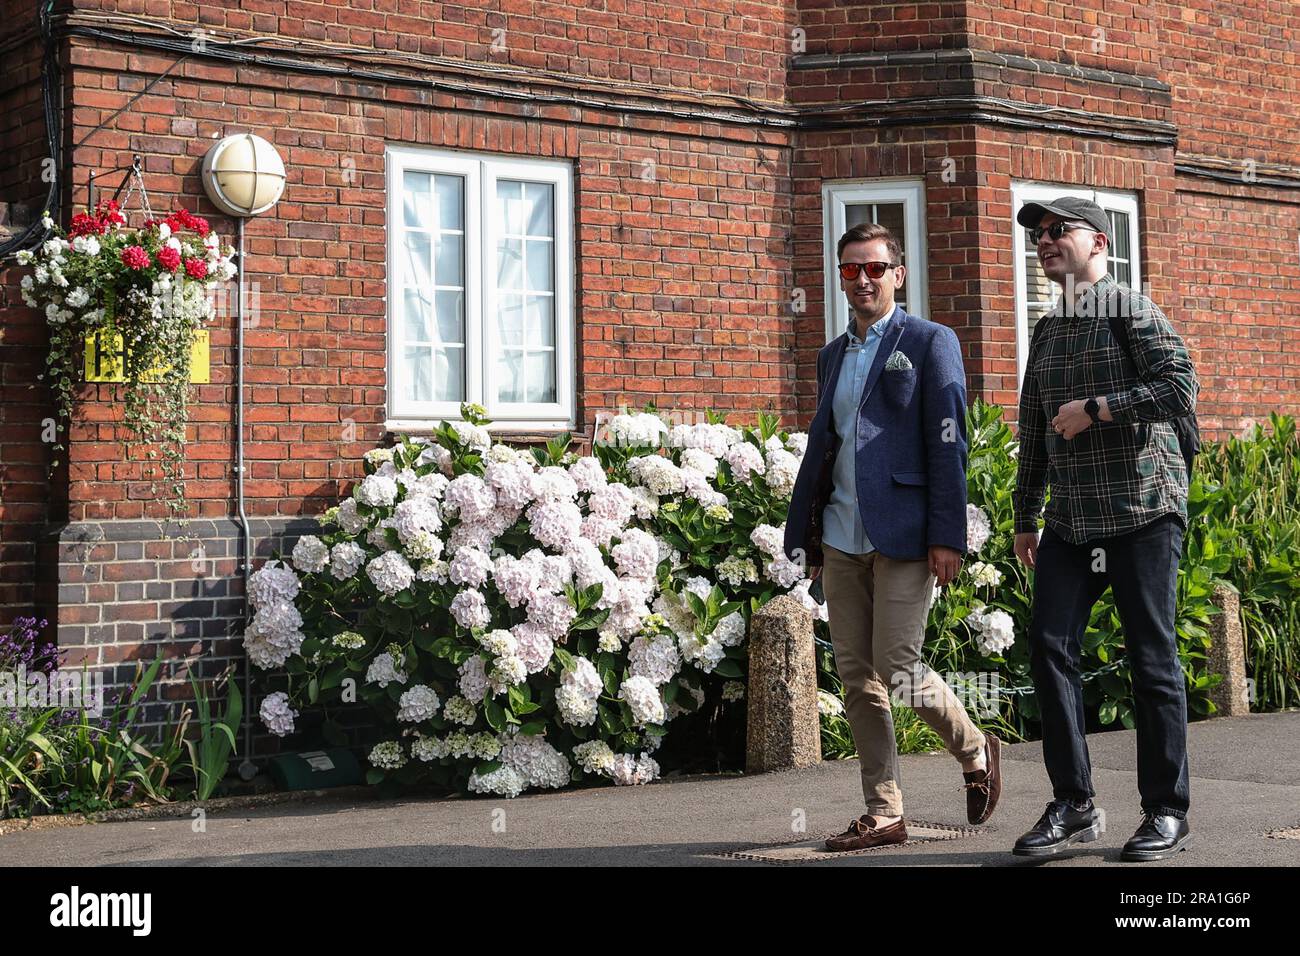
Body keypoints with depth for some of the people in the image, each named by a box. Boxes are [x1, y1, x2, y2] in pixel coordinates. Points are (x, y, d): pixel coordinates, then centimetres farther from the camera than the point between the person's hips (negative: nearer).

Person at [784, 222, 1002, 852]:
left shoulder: (929, 343, -1)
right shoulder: (832, 355, 17)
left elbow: (948, 444, -8)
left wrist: (947, 536, -15)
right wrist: (806, 535, 16)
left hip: (902, 536, -6)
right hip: (841, 538, 6)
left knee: (897, 668, -9)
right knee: (856, 678, 5)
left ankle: (975, 752, 18)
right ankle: (883, 813, 13)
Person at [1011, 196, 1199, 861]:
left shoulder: (1132, 311, -2)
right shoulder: (1046, 332, 18)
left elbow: (1181, 387, -16)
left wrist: (1094, 408, -16)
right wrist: (1026, 518, 22)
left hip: (1142, 512, -6)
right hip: (1071, 522, 6)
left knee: (1152, 658, -1)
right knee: (1049, 646, -4)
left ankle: (1166, 813, 9)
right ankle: (1074, 807, 5)